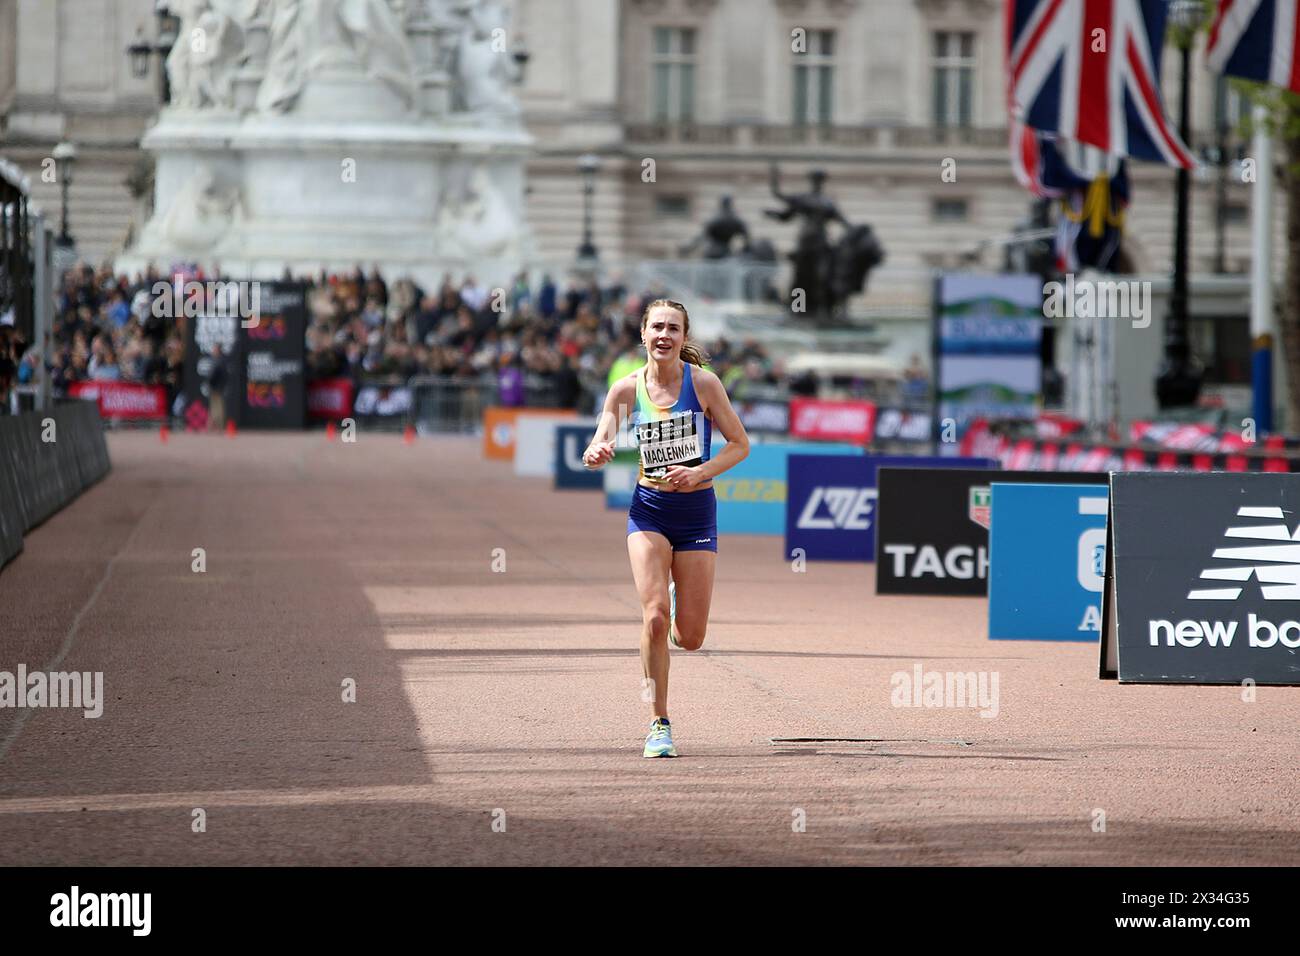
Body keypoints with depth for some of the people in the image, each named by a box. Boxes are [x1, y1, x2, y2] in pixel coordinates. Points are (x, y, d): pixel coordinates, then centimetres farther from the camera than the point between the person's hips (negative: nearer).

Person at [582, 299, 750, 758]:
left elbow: (740, 444, 0)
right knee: (654, 617, -18)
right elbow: (600, 446, -4)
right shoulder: (627, 389, -2)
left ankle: (682, 602, 38)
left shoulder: (703, 383, -6)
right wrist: (596, 455, -28)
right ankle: (659, 724, -7)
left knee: (689, 638, -1)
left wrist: (700, 473, -16)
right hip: (648, 509, 0)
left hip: (696, 510, 0)